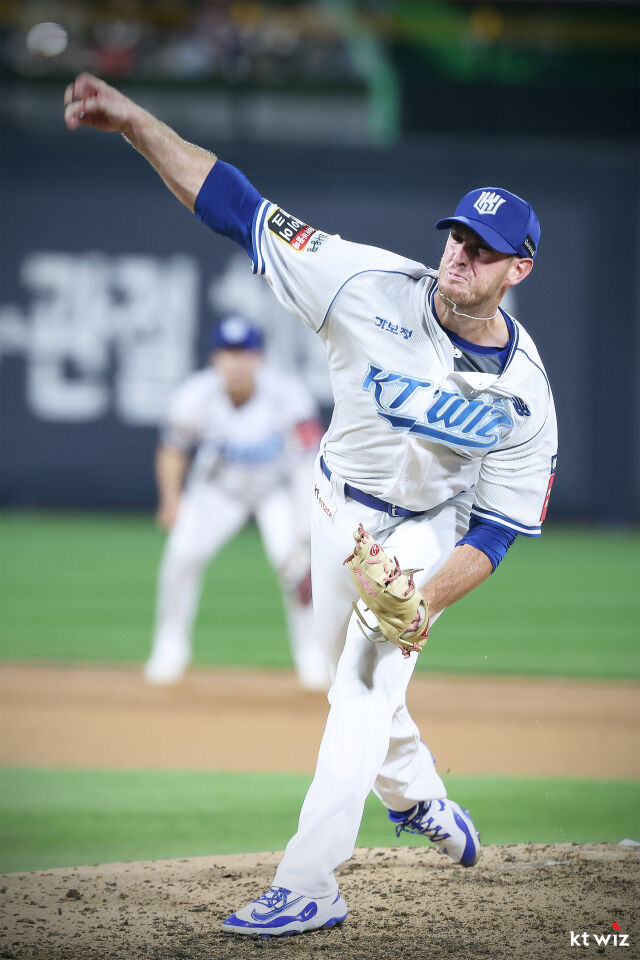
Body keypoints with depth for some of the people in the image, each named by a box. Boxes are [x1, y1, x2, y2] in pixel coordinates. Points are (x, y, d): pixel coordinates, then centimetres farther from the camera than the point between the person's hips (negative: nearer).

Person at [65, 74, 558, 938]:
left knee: (363, 695, -15)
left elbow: (498, 530, -16)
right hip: (338, 510, 4)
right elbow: (239, 208, -26)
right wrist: (137, 124, -36)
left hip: (427, 534, -4)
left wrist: (422, 602, -30)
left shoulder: (524, 396, -23)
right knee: (354, 680, 20)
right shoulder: (375, 287, -23)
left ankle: (308, 887, -15)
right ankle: (418, 796, 49)